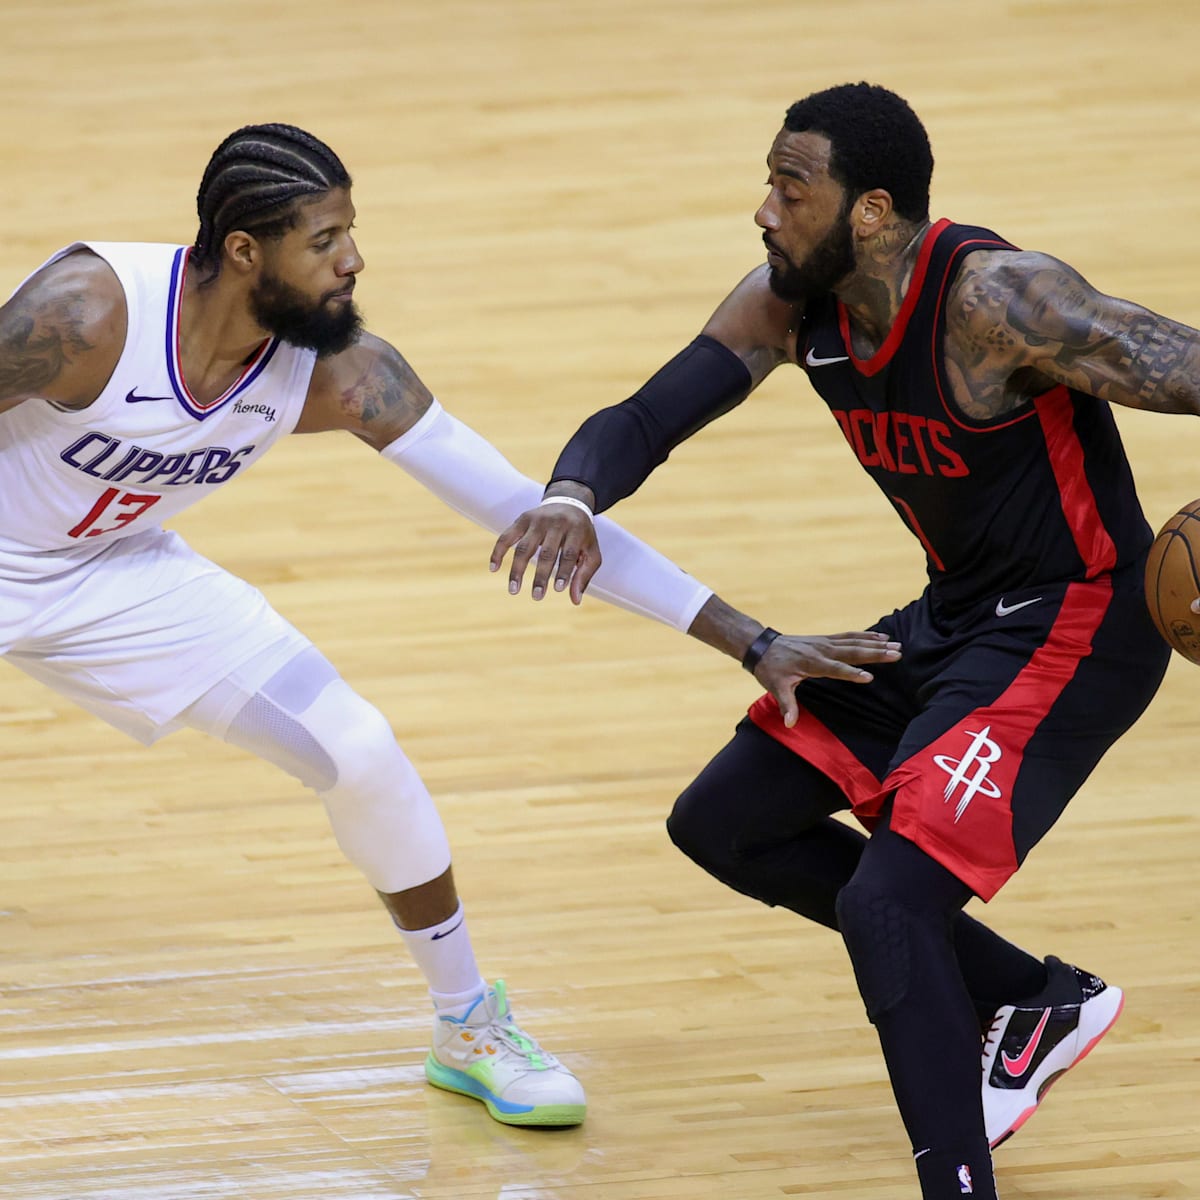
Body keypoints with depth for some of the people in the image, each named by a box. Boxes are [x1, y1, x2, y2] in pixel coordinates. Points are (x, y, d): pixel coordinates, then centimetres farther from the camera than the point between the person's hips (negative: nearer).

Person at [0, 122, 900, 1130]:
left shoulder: (342, 374, -20)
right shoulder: (87, 312, -35)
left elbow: (521, 508, -18)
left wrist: (745, 638, -19)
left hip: (113, 573, 4)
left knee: (360, 755, -2)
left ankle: (469, 1026, 19)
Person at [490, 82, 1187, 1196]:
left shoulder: (994, 300, -27)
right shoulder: (789, 303, -4)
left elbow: (1186, 370, -28)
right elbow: (643, 420, -1)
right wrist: (572, 497, -24)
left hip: (1072, 625, -9)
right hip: (955, 614, 9)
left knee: (885, 901, -24)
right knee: (723, 822, 16)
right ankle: (1034, 1003, 25)